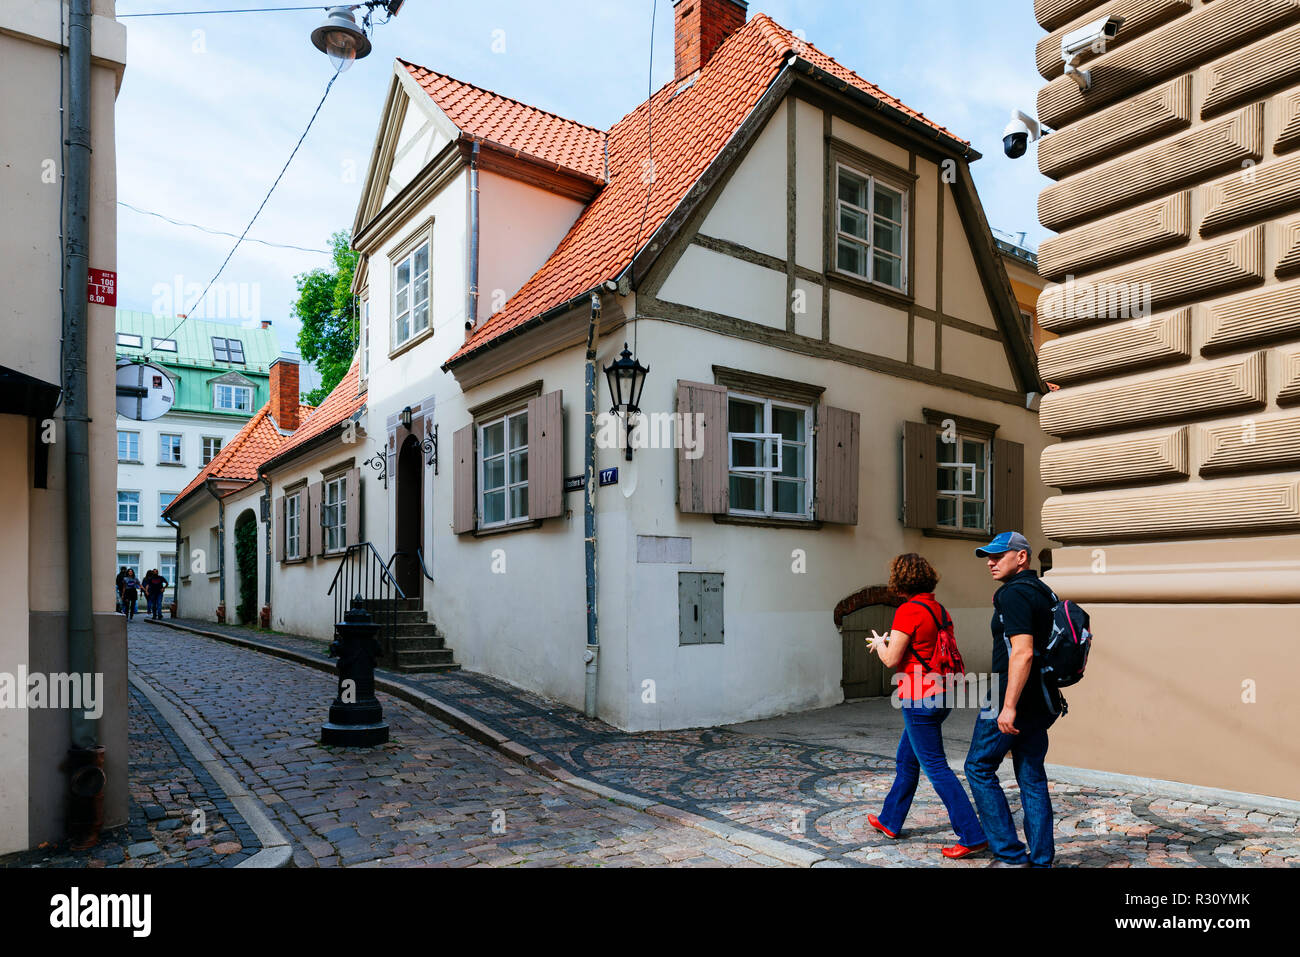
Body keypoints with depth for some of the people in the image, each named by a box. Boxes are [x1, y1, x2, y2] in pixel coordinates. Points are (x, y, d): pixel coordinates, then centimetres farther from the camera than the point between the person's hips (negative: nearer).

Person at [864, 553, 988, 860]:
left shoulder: (908, 611, -17)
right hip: (941, 695, 10)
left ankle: (972, 836, 1)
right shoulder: (939, 609, 9)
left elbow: (892, 660, -15)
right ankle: (890, 821, 32)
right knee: (906, 759, 20)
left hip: (919, 698, -9)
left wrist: (880, 644, 5)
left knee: (936, 768, -3)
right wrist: (890, 642, 23)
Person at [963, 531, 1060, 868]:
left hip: (1012, 699, -9)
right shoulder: (1042, 592, 13)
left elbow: (1023, 653, -25)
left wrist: (1008, 706, -25)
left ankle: (1010, 853, 6)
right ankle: (1041, 859, 17)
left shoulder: (1014, 594, -16)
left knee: (979, 768, 3)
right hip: (1039, 701, 9)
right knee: (1032, 777, 12)